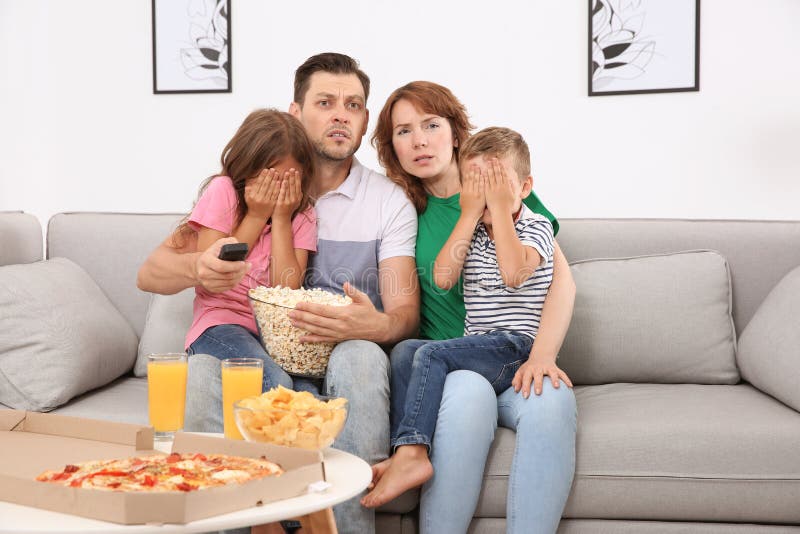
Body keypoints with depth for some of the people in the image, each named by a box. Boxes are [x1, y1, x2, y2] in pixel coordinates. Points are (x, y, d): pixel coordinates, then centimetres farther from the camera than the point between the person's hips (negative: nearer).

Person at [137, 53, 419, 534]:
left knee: (361, 356, -36)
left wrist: (374, 325, -31)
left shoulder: (388, 201, 4)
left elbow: (405, 313, -5)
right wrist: (198, 267, -26)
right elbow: (151, 273, 0)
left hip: (340, 366, 0)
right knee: (200, 369, -32)